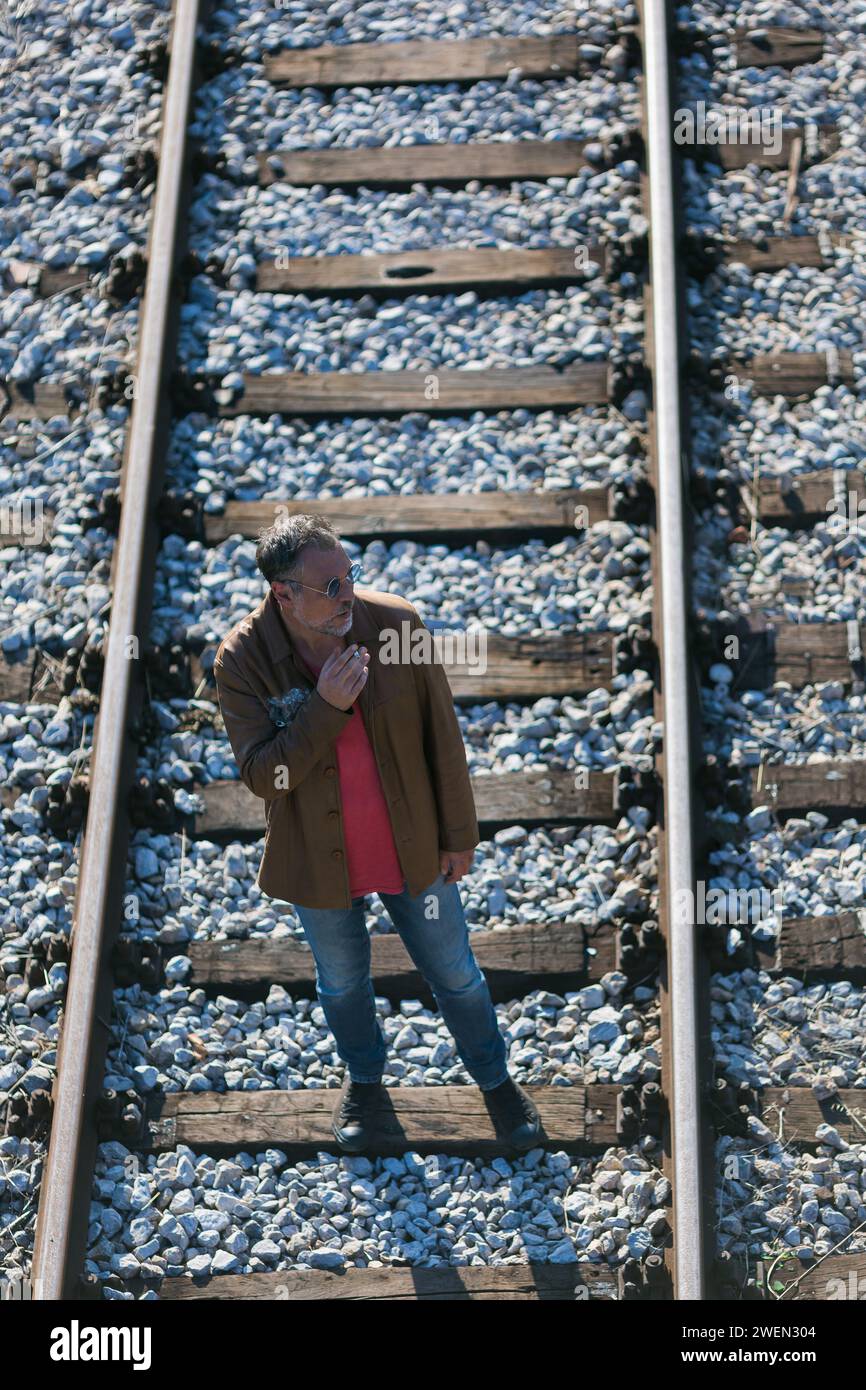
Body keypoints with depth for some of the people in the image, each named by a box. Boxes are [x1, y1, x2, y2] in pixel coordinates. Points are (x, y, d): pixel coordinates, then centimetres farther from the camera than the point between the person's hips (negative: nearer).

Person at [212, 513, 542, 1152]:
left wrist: (459, 835, -2)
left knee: (454, 972, 17)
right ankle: (365, 1081, 52)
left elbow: (442, 736, -8)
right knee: (342, 983, 23)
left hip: (413, 849, 0)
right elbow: (261, 774, -21)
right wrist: (325, 708, -34)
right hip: (319, 859, 0)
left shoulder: (398, 624, -19)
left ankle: (496, 1079, 43)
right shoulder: (242, 660, -19)